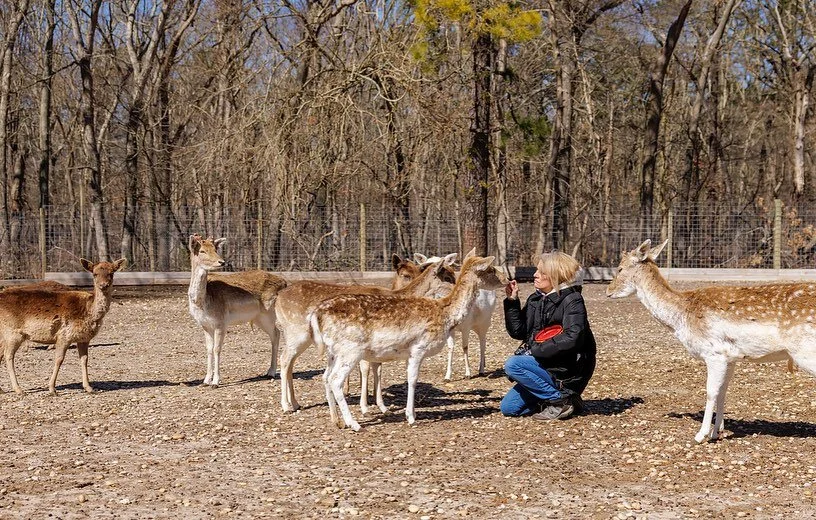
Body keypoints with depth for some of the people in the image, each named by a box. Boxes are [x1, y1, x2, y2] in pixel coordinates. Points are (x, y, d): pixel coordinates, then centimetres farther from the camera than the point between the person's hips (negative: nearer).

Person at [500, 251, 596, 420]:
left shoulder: (572, 300, -13)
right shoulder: (536, 299, 10)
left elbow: (572, 338, -26)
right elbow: (518, 332, 10)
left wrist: (536, 350, -21)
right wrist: (512, 302, 0)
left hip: (567, 371, -8)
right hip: (544, 367, 8)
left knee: (513, 364, -25)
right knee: (508, 407, 2)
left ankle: (560, 400, -15)